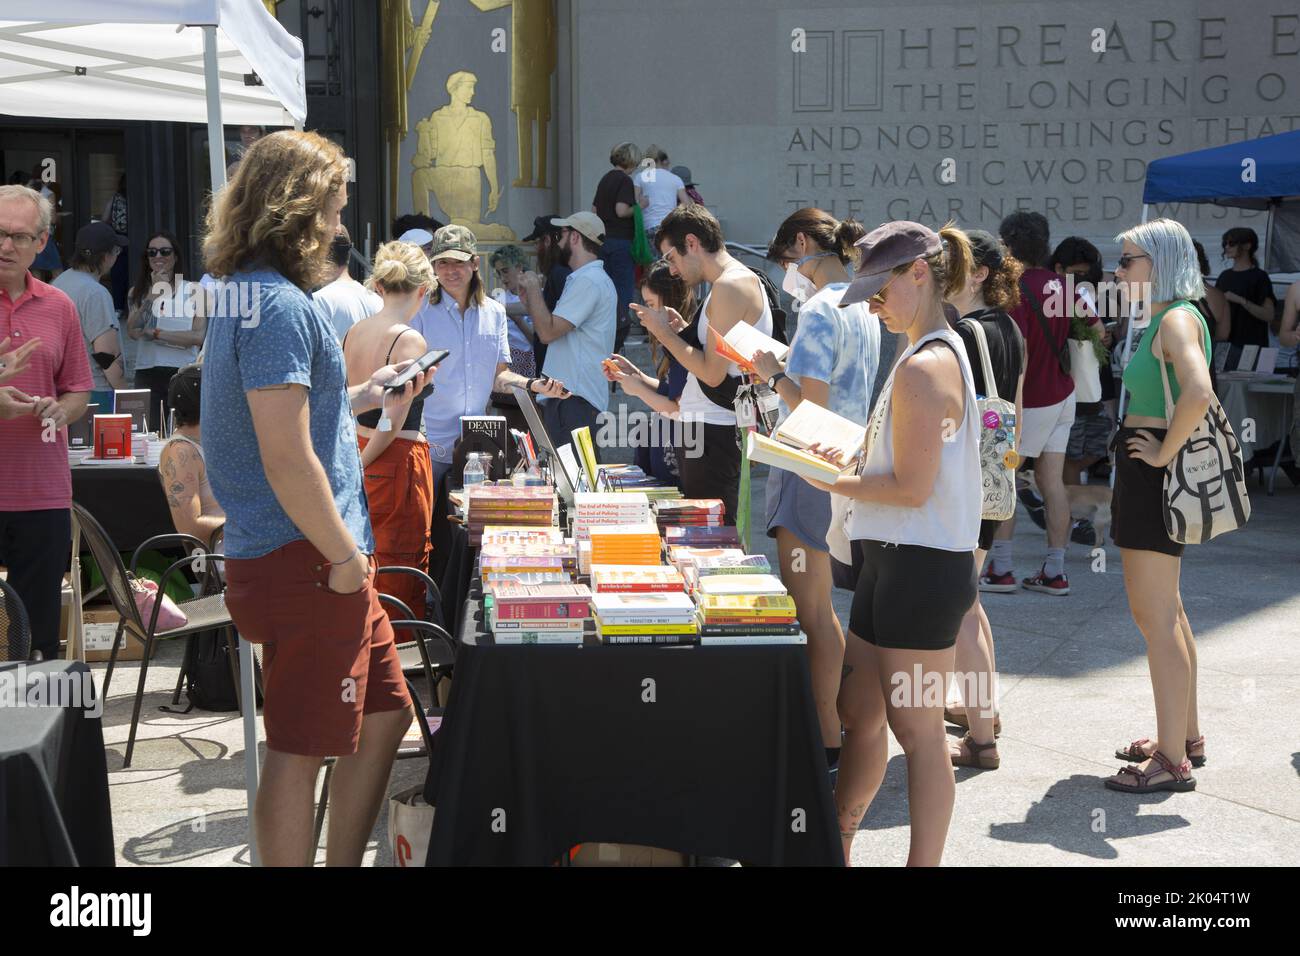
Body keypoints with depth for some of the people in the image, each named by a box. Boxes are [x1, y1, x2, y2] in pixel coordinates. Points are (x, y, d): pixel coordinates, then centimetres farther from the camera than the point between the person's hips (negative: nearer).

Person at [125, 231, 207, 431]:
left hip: (183, 371, -2)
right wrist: (153, 294, -8)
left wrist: (155, 334, -6)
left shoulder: (194, 290, 3)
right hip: (147, 373, 2)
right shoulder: (137, 291, 11)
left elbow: (199, 336, -7)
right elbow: (132, 331, -4)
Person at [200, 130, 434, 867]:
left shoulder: (256, 295, 14)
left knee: (385, 716, 19)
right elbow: (286, 459, -24)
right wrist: (346, 555, -17)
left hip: (321, 561, 10)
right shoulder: (278, 305, -19)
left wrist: (364, 396, 20)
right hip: (306, 564, -10)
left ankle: (346, 862, 29)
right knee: (302, 749, 0)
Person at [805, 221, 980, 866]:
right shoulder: (939, 353, 15)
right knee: (858, 712, 17)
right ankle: (835, 846, 29)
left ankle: (924, 862, 9)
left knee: (916, 728, -1)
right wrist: (847, 461, 10)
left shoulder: (923, 367, -18)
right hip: (894, 559, 10)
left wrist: (833, 483, -9)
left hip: (921, 567, -10)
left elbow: (912, 488, -21)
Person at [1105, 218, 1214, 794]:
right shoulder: (1163, 319, 14)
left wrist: (1164, 453, -23)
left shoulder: (1177, 319, -16)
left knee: (1154, 615, -7)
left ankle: (1173, 760, -3)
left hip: (1155, 473, -11)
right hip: (1145, 471, 11)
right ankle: (1185, 736, 29)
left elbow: (1199, 392, -34)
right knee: (1165, 612, 18)